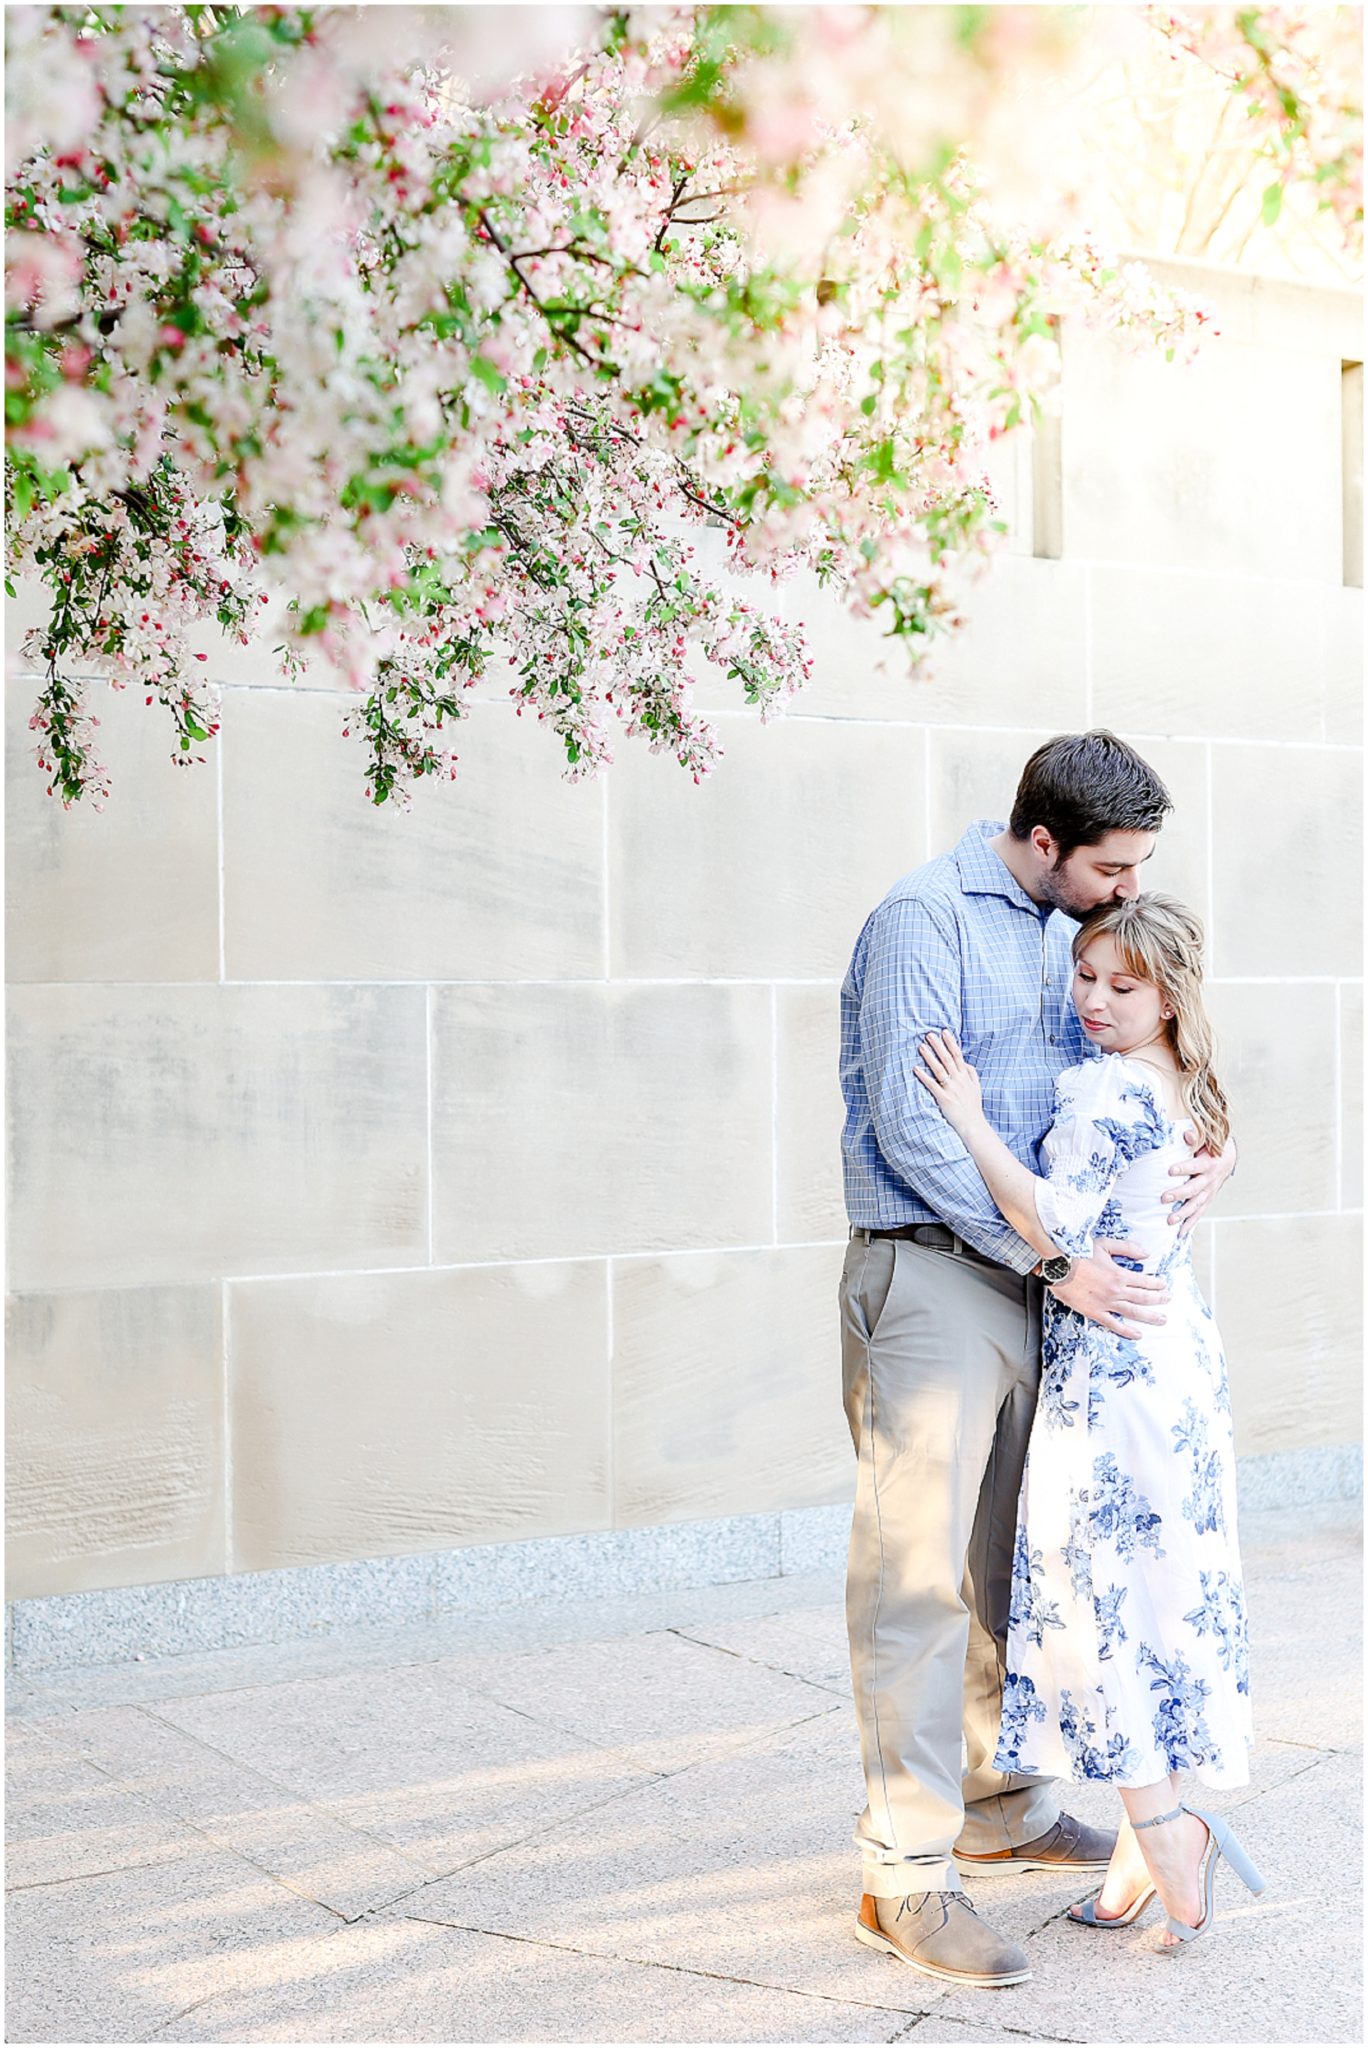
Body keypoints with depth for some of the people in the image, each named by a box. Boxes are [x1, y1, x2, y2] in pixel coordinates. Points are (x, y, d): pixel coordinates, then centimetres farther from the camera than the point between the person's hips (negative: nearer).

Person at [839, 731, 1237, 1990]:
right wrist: (1058, 1258, -18)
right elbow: (910, 1130, -18)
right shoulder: (924, 920, -12)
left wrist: (1210, 1150, -1)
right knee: (917, 1573, -7)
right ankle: (907, 1871, -1)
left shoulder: (1070, 931, 13)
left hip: (1035, 1281, 8)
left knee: (1007, 1564, 17)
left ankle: (997, 1805, 31)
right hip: (929, 1274, -8)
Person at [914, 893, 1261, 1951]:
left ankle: (1163, 1832, 0)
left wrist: (969, 1119, -21)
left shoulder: (1104, 1087, -16)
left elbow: (1055, 1225, -23)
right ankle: (1152, 1842, 20)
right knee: (1161, 1588, 12)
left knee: (1097, 1591, -2)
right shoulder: (1181, 1090, 12)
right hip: (1179, 1348, 9)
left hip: (1113, 1366, -9)